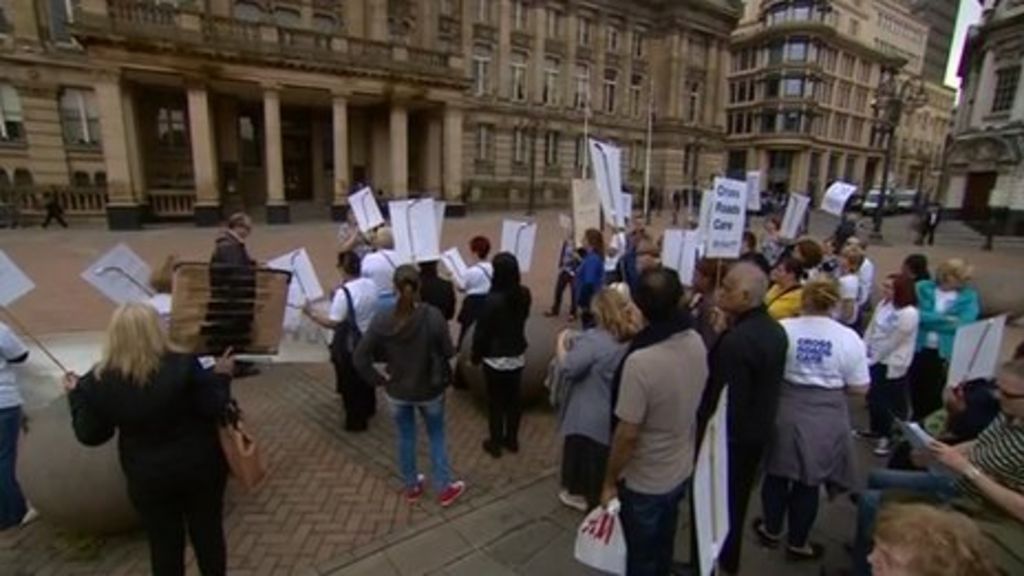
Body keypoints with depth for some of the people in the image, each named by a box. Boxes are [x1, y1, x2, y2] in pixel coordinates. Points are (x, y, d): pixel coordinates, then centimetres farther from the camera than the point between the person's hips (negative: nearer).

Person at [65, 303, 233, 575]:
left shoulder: (100, 382, -11)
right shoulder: (183, 366, -20)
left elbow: (90, 436, 0)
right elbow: (214, 410, -17)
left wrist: (76, 396, 12)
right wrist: (221, 377, -2)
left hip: (148, 478, 2)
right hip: (199, 467, -1)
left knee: (164, 543, 19)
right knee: (209, 532, 18)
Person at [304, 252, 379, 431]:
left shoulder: (344, 292, -28)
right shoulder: (371, 285, -6)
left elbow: (332, 323, -27)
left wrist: (312, 313, -17)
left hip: (349, 346, -7)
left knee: (350, 383, 12)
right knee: (364, 376, 27)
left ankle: (356, 421, 26)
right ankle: (368, 409, 46)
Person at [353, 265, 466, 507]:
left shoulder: (381, 321, -17)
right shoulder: (433, 316, -22)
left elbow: (360, 358, -13)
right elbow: (449, 352, -11)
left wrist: (379, 380, -1)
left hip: (397, 392, 1)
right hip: (430, 390, -1)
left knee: (406, 438, 22)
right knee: (437, 438, 20)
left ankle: (412, 487, 40)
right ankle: (445, 489, 32)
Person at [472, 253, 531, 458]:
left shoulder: (493, 299, -25)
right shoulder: (525, 294, -8)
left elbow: (481, 331, -14)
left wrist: (476, 355, -1)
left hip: (495, 358, -5)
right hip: (518, 355, 5)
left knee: (495, 401, 11)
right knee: (513, 398, 18)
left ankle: (495, 443, 25)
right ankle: (512, 440, 33)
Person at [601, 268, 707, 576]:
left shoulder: (641, 360, -34)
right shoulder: (697, 343, -10)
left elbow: (627, 434, -26)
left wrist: (610, 482, -12)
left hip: (644, 481, -6)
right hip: (682, 470, 6)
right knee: (663, 547, 28)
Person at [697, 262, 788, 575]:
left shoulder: (736, 340, -30)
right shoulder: (774, 330, 0)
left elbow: (724, 399, -26)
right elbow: (769, 385, 9)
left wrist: (706, 436, -14)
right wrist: (759, 423, 18)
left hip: (730, 435, -9)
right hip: (756, 432, 9)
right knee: (736, 500, 24)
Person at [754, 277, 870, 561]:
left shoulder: (782, 328, -9)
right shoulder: (849, 338, -8)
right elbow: (860, 387, -4)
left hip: (784, 411, 0)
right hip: (825, 418, 0)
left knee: (777, 473, 18)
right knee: (809, 481, 13)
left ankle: (771, 530, 35)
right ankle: (797, 543, 28)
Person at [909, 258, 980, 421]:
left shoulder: (969, 297, 0)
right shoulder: (923, 288, 0)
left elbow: (963, 324, -14)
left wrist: (930, 320, -14)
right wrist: (945, 319, -18)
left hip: (947, 353, -1)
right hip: (919, 349, 1)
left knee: (938, 393, 9)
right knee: (917, 390, 15)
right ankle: (917, 422, 34)